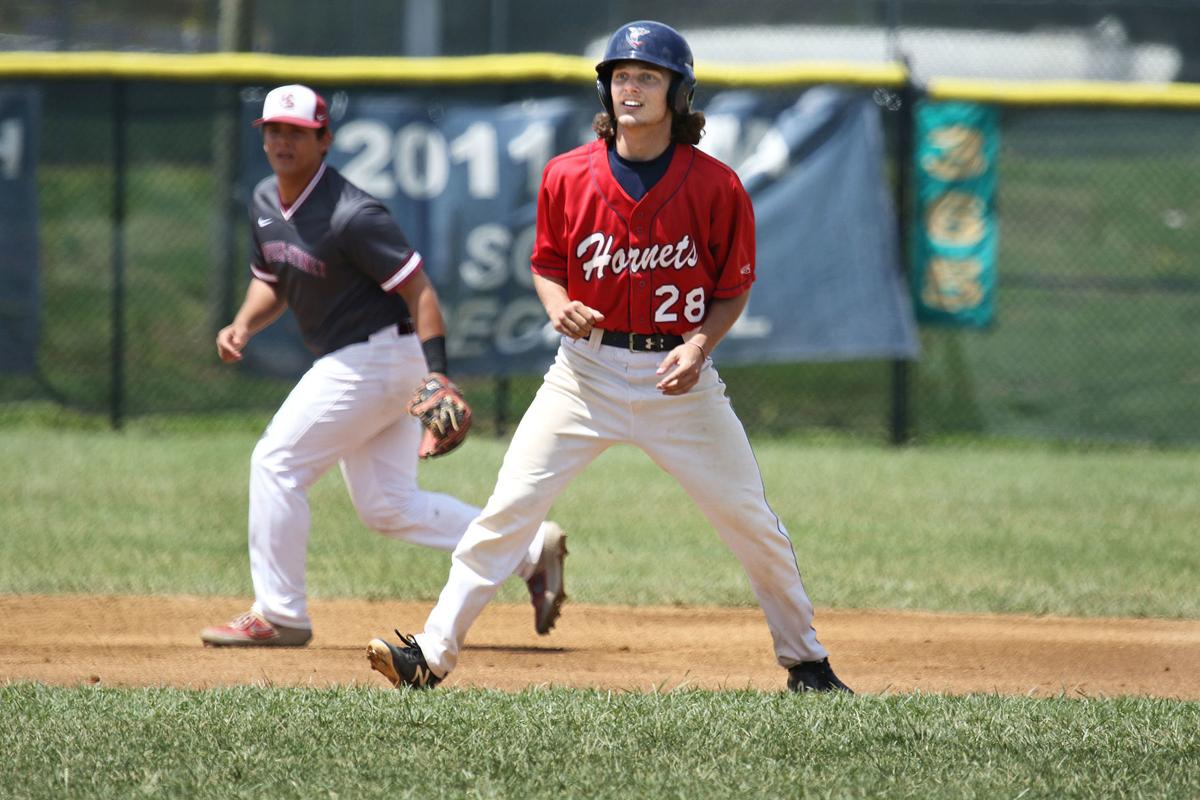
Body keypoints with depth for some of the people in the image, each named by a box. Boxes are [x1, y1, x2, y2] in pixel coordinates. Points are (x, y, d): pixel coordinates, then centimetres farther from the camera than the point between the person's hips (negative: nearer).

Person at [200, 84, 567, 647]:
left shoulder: (351, 215, -20)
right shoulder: (266, 202, 7)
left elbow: (418, 290, -21)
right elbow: (270, 281, 21)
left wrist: (436, 376, -30)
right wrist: (243, 325, 0)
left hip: (377, 356, -10)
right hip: (352, 362, 10)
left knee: (276, 462, -8)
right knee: (384, 506, 9)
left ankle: (278, 615, -1)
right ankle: (529, 549, 11)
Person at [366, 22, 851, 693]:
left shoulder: (715, 186, -7)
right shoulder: (568, 177, -3)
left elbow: (734, 288, 2)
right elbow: (548, 265, 11)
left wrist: (699, 347, -15)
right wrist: (559, 306, -11)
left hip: (679, 376, -1)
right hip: (587, 367, 1)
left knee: (753, 523, 3)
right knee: (509, 509, -8)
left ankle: (806, 661, 22)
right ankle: (432, 655, -6)